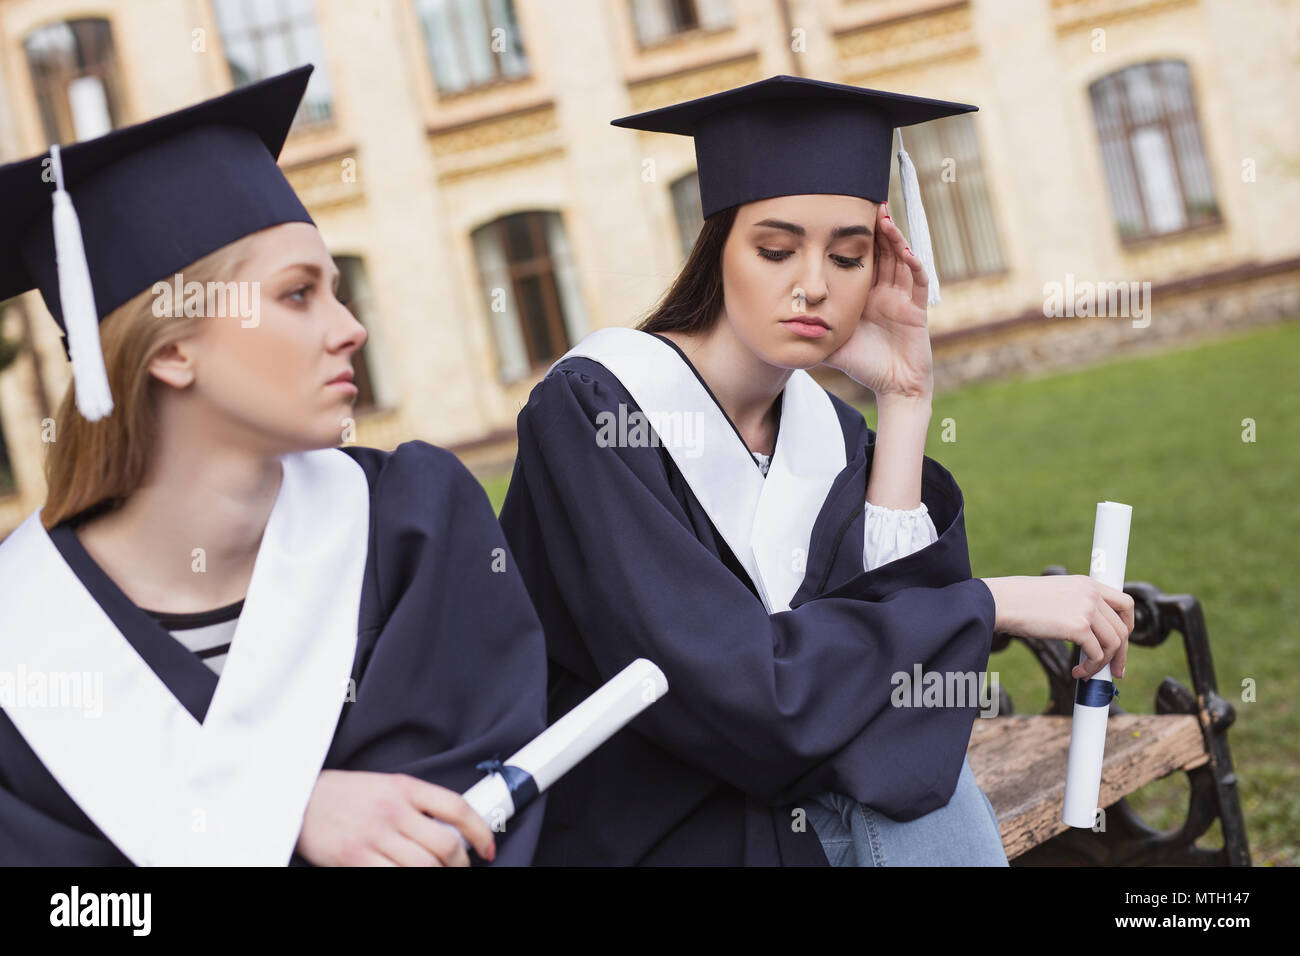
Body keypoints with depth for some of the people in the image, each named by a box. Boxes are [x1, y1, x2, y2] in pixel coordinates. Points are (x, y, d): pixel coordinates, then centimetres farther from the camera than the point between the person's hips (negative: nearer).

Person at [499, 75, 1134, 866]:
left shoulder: (831, 431, 2)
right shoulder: (592, 408, -18)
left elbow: (890, 645, -10)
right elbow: (726, 687, -26)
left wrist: (904, 405, -9)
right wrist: (996, 601, -21)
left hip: (794, 797, 5)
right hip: (644, 827, -5)